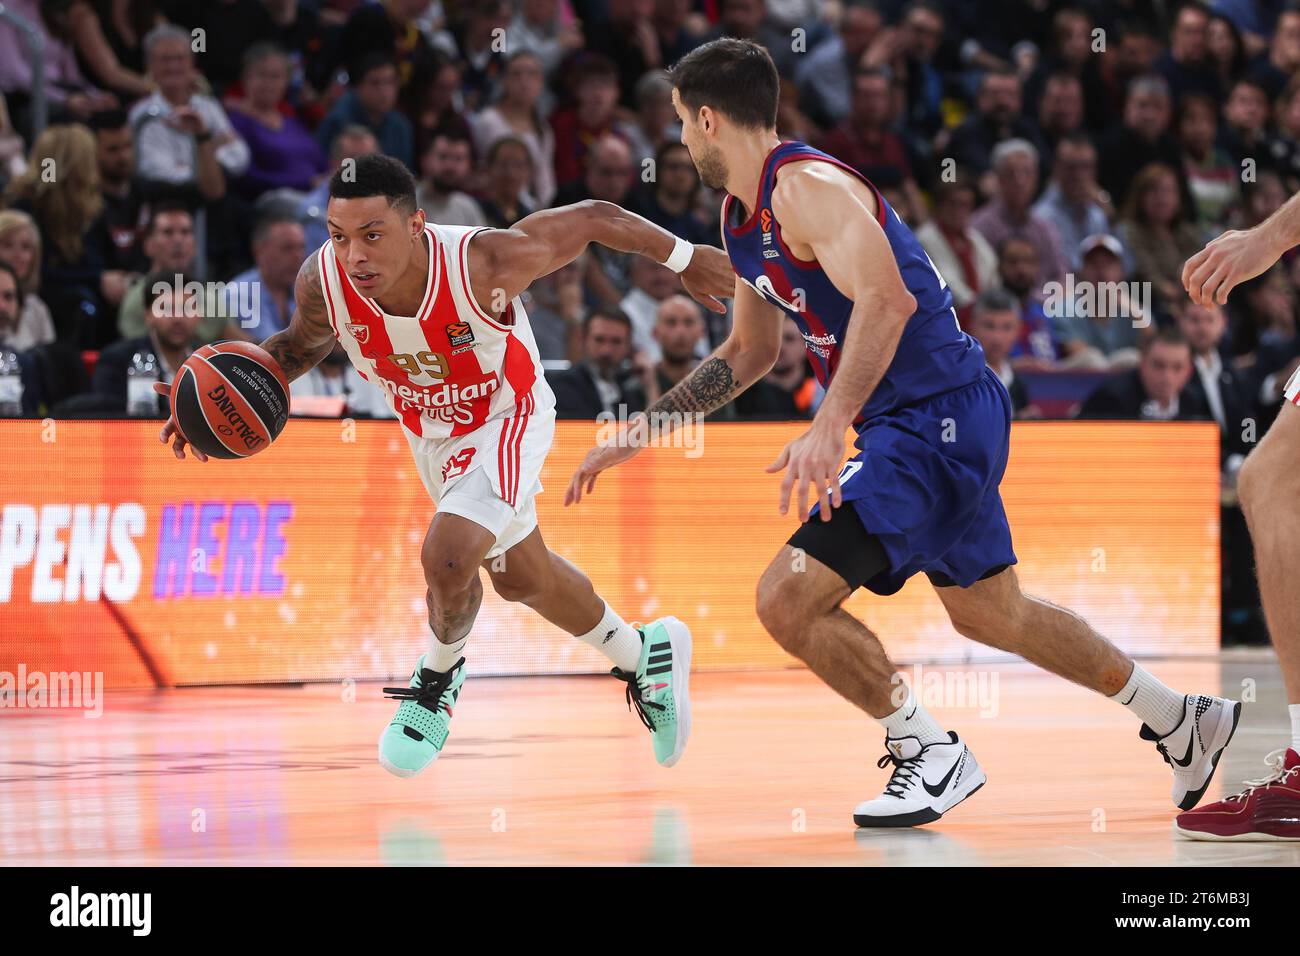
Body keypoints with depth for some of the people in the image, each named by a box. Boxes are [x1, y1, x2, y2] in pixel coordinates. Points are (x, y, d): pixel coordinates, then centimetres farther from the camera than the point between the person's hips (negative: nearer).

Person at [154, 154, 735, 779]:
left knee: (447, 556, -27)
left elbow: (595, 218, -24)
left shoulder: (484, 262, -40)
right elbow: (301, 344, -4)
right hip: (431, 433, 5)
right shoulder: (323, 281, -29)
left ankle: (437, 680, 6)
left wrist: (684, 258, -10)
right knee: (523, 580, 22)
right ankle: (642, 657, 49)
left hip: (507, 420, -5)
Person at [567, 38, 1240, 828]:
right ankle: (1183, 720, 37)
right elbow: (749, 353, 25)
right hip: (937, 422, 11)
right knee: (990, 611, 23)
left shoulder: (805, 186, -18)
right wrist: (639, 434, 19)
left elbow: (887, 300, -33)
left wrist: (828, 428, -41)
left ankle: (931, 755, -2)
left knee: (789, 599, -16)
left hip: (939, 418, -11)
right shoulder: (743, 217, 13)